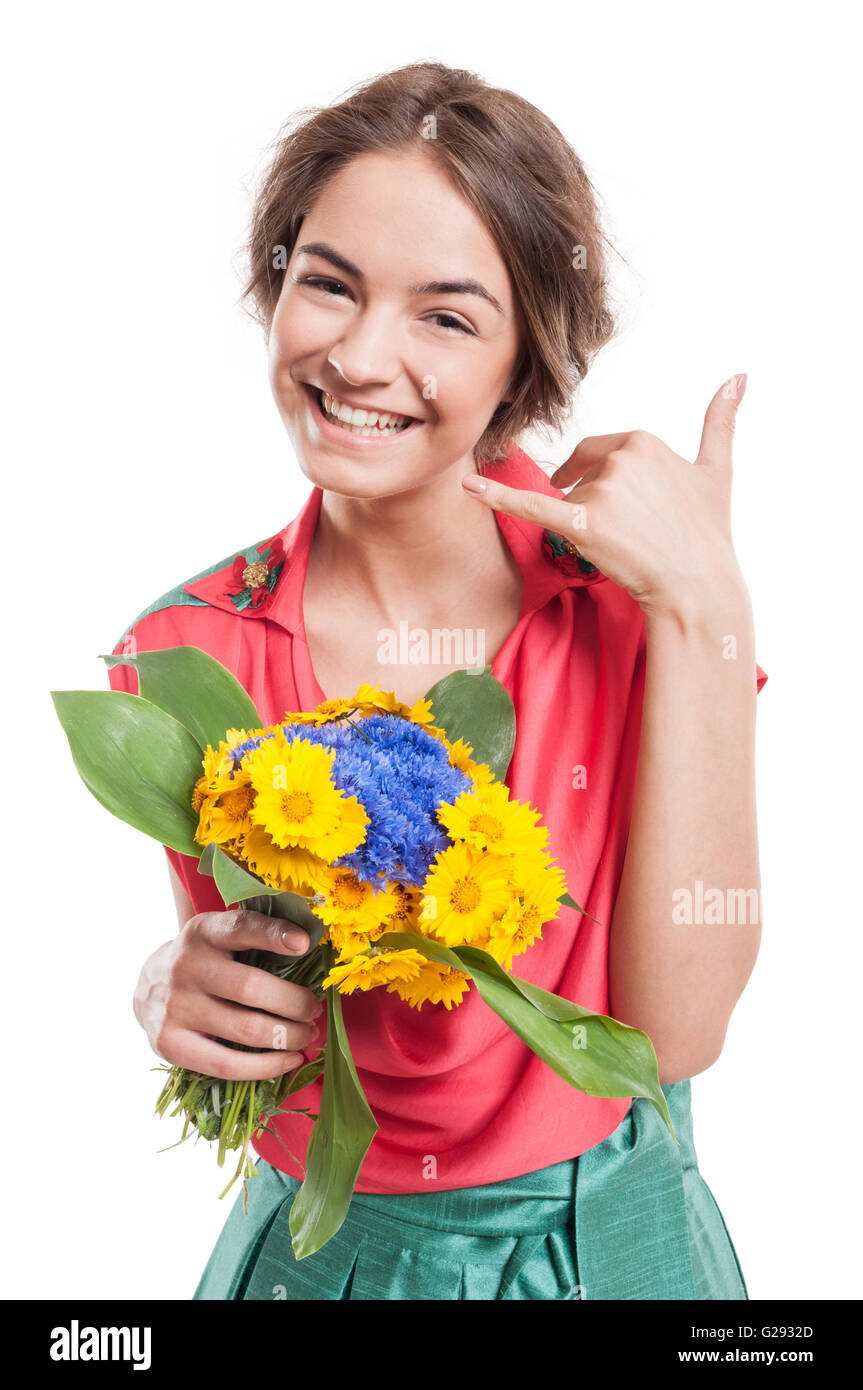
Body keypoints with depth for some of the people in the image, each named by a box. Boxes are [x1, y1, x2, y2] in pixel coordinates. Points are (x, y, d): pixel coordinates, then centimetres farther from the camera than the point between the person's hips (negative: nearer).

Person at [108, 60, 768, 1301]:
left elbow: (677, 1031, -21)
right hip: (318, 1244, 1)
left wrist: (703, 608, -25)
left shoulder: (635, 599, -15)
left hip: (604, 1240, 0)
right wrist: (174, 988, -21)